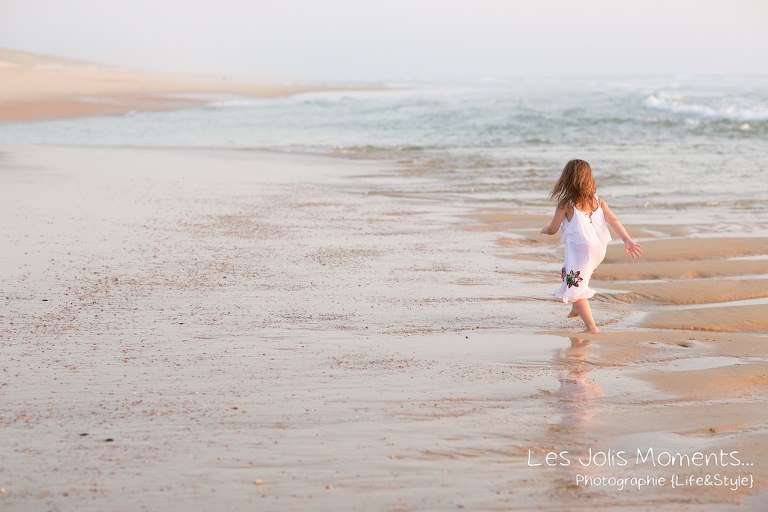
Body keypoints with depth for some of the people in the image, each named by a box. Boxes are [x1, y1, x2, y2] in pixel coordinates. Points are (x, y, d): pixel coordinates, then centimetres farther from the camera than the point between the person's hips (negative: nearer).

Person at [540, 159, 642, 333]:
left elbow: (552, 230, 1)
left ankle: (591, 327, -14)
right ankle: (576, 308, 50)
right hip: (599, 250, 7)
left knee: (575, 289, -1)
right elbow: (613, 221, -7)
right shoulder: (599, 201, 5)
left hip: (579, 251, -7)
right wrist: (628, 240, -14)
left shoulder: (566, 205, -7)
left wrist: (544, 230, 24)